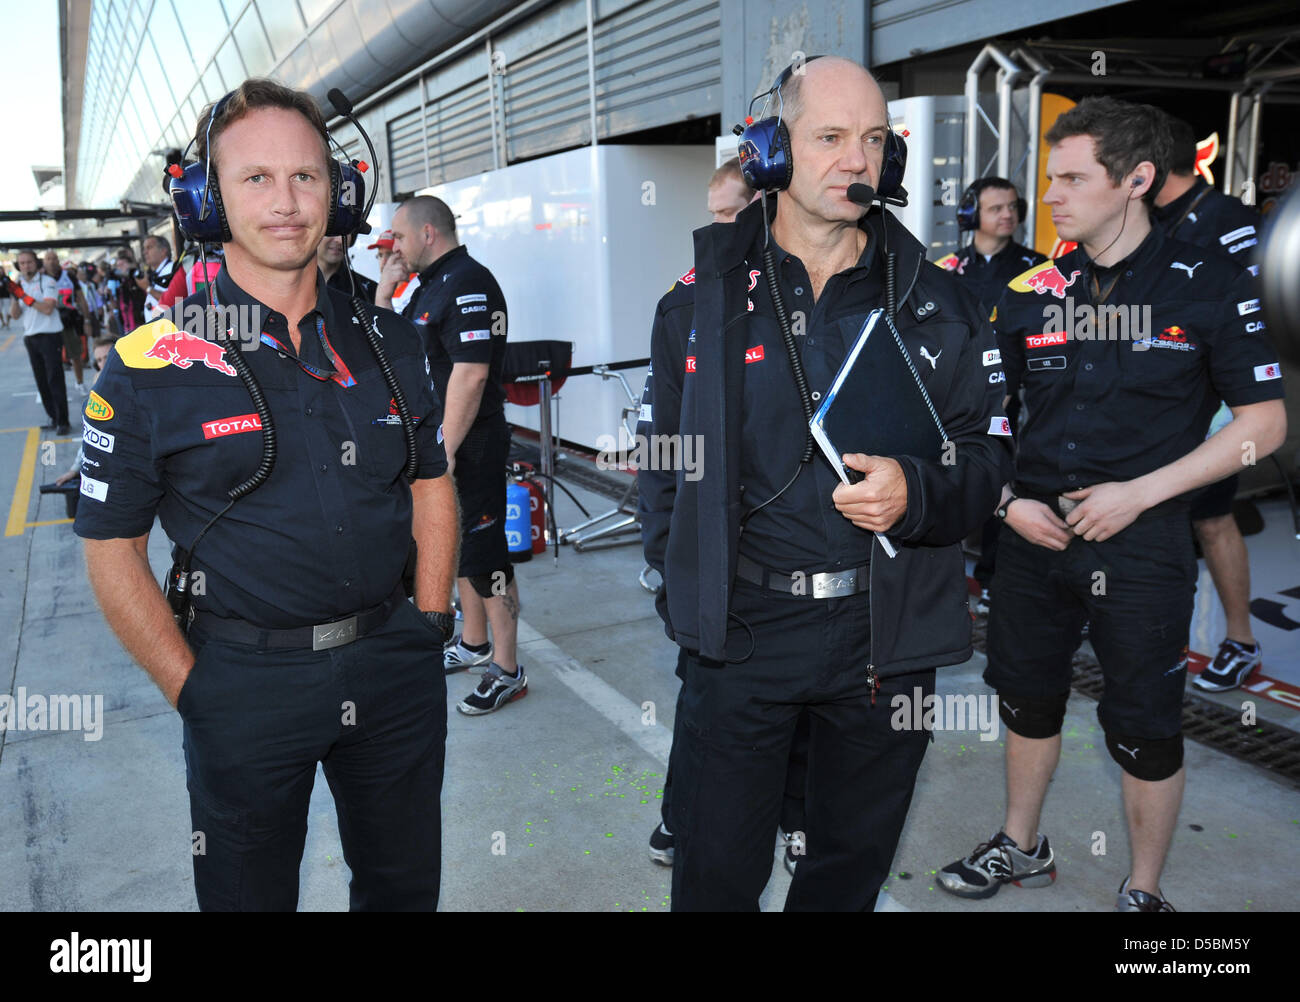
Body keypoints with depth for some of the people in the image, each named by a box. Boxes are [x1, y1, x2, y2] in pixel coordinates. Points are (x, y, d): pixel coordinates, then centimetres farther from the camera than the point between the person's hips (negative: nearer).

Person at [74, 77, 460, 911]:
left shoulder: (389, 341, 2)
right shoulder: (152, 365, -8)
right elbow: (112, 546, -5)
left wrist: (431, 624, 3)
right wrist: (193, 690, -9)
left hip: (394, 664, 3)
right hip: (246, 683, -3)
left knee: (406, 884, 21)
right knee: (249, 894, 18)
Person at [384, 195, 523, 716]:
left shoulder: (468, 284, -17)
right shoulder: (432, 284, 16)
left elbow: (470, 374, -25)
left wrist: (445, 450, -25)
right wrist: (385, 288, 11)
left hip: (468, 446, -10)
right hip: (440, 440, 10)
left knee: (483, 555, -4)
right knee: (456, 545, 19)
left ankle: (507, 671, 7)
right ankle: (474, 644, 35)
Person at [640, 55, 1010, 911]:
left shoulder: (935, 302, 4)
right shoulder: (703, 299, 2)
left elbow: (985, 454, 4)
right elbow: (667, 464, 8)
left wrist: (916, 495, -17)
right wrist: (682, 592, 1)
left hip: (887, 631, 2)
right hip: (740, 627, -1)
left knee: (852, 867, 19)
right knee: (716, 873, 9)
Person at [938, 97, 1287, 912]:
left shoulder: (1209, 286, -7)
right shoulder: (1031, 292, 3)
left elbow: (1264, 422, -6)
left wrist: (1140, 492, -14)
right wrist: (1007, 499, -6)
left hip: (1144, 544, -4)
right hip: (1036, 535, 4)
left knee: (1146, 731, 7)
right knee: (1028, 701, 17)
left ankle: (1146, 891, 31)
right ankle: (1022, 848, 40)